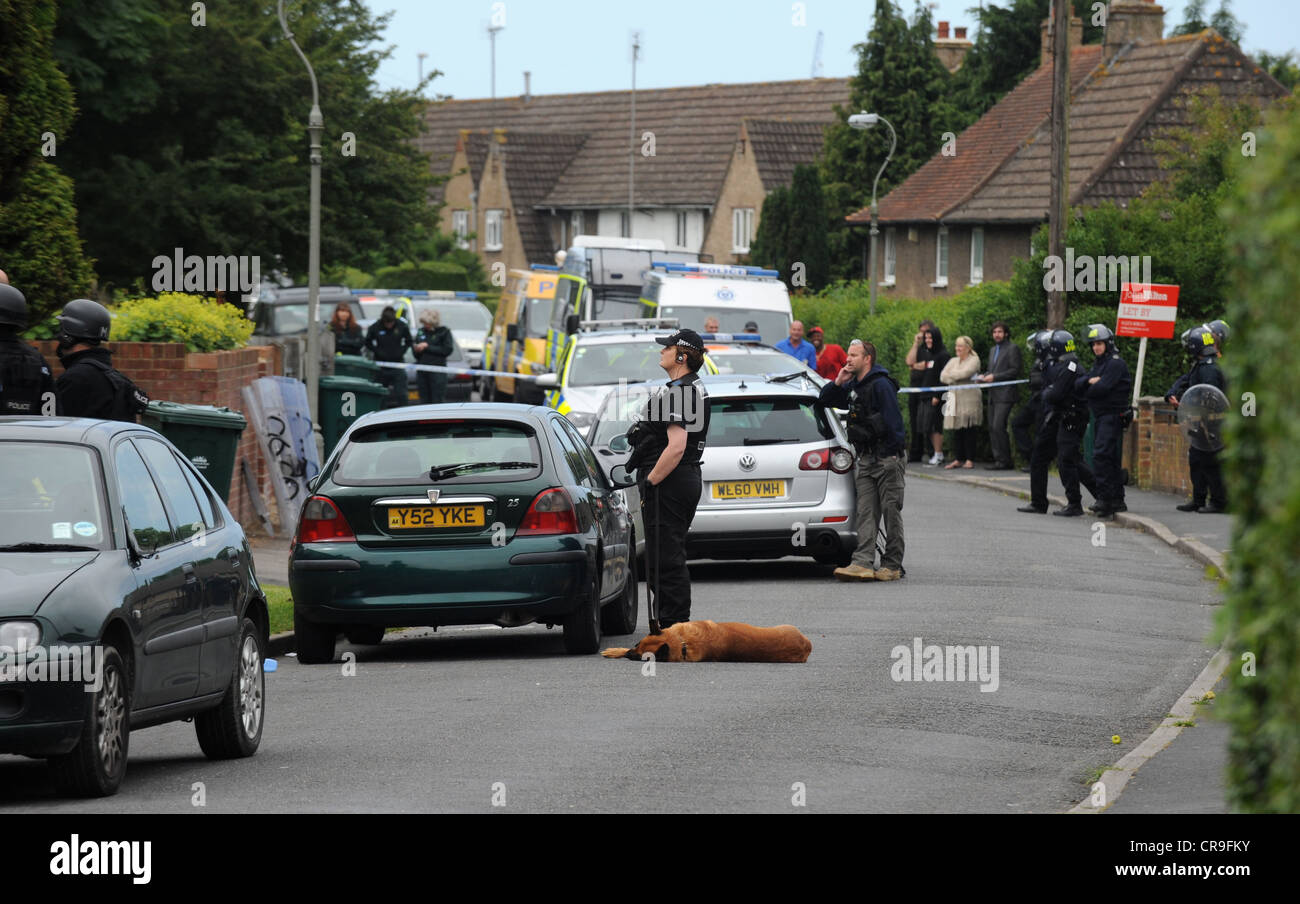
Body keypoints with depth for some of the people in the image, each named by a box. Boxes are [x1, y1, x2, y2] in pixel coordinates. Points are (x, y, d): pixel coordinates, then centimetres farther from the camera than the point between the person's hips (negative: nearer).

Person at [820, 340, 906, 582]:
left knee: (891, 511, -1)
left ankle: (892, 566, 4)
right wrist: (837, 383, 5)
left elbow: (893, 420, -16)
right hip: (866, 460, 8)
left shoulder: (881, 385, -12)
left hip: (888, 459, -8)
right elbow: (824, 401, 24)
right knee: (866, 512, -2)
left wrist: (894, 453, -19)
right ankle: (863, 563, -9)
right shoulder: (852, 387, 14)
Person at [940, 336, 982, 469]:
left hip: (969, 399, -5)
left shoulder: (974, 360, 2)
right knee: (956, 431, 1)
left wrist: (951, 375, 2)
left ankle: (970, 460, -2)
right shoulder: (953, 361, 20)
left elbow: (965, 373, -14)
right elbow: (942, 377, 9)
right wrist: (956, 378, -6)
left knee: (968, 430, -5)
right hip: (955, 400, 5)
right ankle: (958, 459, 5)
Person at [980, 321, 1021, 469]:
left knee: (998, 426, -15)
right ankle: (998, 459, 10)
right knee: (992, 428, 5)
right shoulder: (993, 350, 22)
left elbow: (1015, 371, -10)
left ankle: (1004, 461, -12)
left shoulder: (1012, 348, -4)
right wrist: (985, 376, 8)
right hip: (993, 395, 9)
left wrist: (994, 377, -14)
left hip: (1005, 394, -9)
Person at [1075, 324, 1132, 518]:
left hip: (1113, 416, -10)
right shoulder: (1098, 364, 19)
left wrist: (1088, 390, -1)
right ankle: (1117, 500, 16)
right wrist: (1090, 380, -11)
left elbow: (1101, 388, -21)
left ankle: (1105, 498, -19)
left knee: (1101, 455, -18)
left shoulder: (1116, 363, -11)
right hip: (1101, 416, 10)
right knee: (1111, 459, 12)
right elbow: (1078, 384, 10)